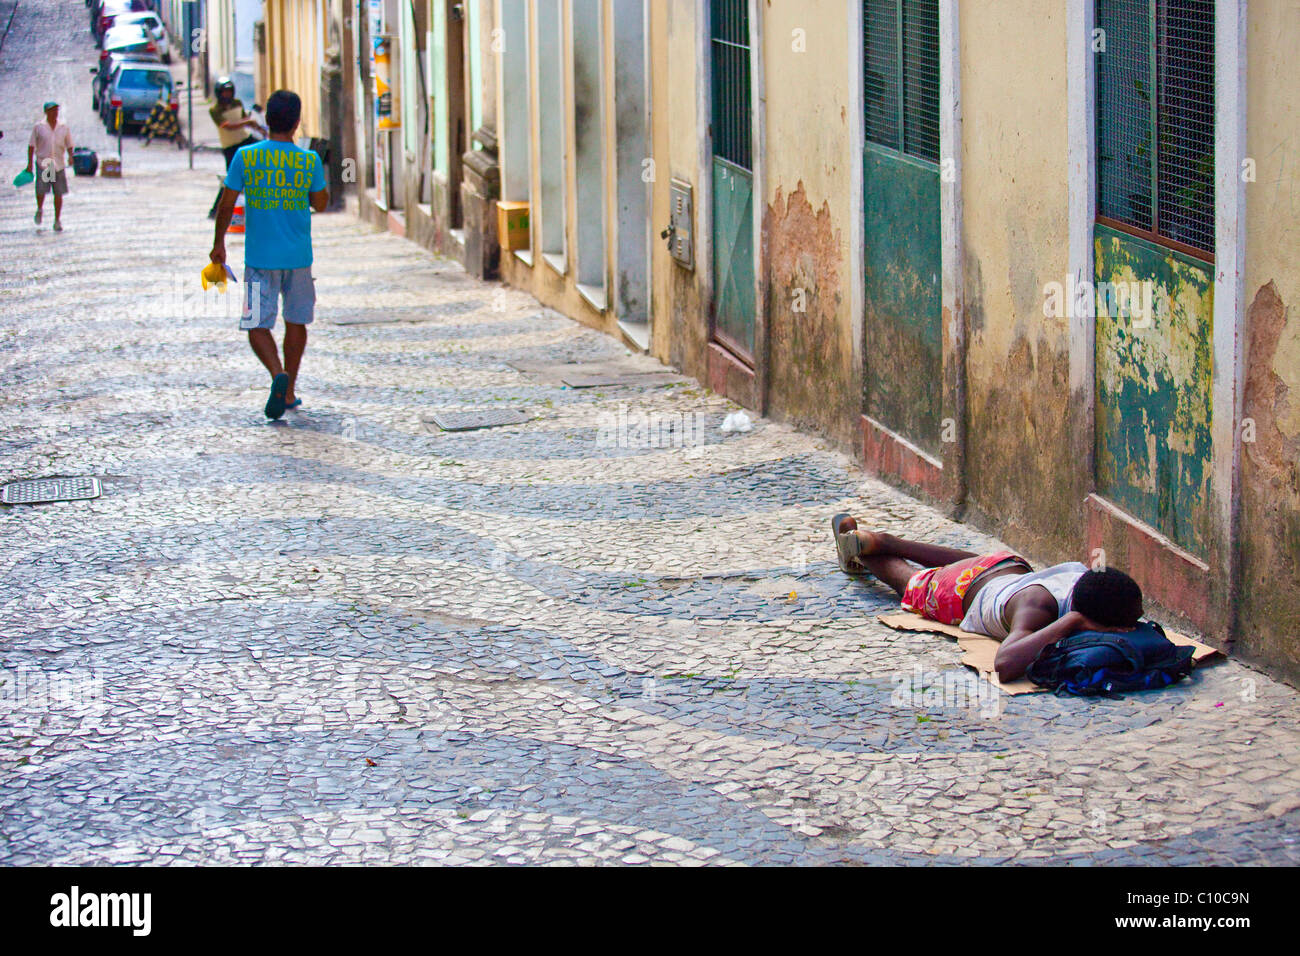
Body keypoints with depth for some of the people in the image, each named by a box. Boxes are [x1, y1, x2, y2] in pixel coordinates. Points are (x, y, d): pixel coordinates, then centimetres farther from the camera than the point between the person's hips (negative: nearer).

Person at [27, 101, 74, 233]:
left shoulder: (64, 127, 8)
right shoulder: (38, 127, 3)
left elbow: (69, 145, 14)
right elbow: (31, 146, 6)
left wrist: (70, 156, -6)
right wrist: (30, 163, 1)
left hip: (59, 165, 2)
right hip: (43, 163, -2)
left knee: (58, 194, 0)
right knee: (41, 190, -12)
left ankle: (58, 221, 11)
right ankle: (40, 210, 20)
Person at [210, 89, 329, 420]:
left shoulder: (246, 157, -7)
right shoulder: (309, 160, -6)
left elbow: (227, 205, -2)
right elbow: (320, 204, 7)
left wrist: (219, 244, 11)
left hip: (260, 256, -1)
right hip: (298, 256, 2)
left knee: (257, 324, 3)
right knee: (296, 322, 16)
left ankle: (278, 374, -23)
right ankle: (289, 391, 21)